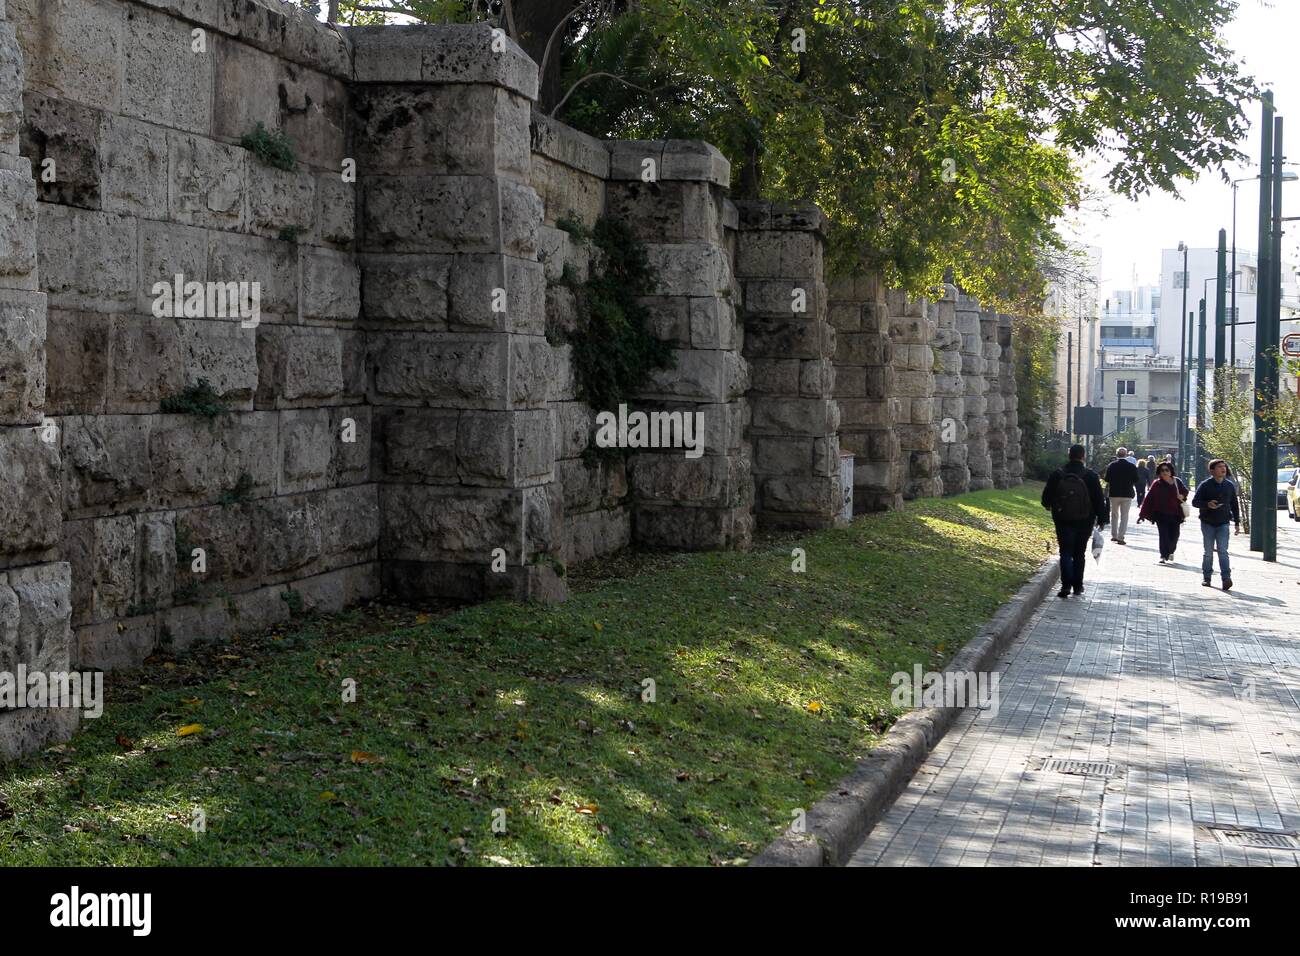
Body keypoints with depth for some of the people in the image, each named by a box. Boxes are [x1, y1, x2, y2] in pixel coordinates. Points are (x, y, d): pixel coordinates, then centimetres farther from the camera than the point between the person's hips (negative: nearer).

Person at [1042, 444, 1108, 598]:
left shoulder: (1057, 475, -4)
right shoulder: (1091, 476, -7)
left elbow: (1046, 497, 6)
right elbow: (1099, 499, -6)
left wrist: (1048, 505, 29)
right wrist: (1101, 519, 4)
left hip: (1063, 520, 0)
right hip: (1084, 521, 0)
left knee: (1065, 552, 2)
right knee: (1079, 553, 13)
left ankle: (1066, 584, -16)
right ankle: (1077, 585, 16)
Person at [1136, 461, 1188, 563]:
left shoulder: (1177, 481, 1)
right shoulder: (1157, 484, -8)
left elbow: (1185, 490, 20)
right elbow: (1149, 499, -11)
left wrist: (1182, 496, -5)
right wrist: (1142, 514, -15)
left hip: (1175, 514, 3)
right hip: (1161, 515, -3)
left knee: (1174, 535, 8)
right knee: (1164, 535, -9)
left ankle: (1170, 552, 35)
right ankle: (1163, 555, 0)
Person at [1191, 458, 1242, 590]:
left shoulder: (1230, 486, 6)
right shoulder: (1205, 485, -4)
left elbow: (1234, 505, 13)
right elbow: (1195, 502, -6)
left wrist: (1237, 523, 11)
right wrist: (1207, 504, -25)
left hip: (1223, 524, 1)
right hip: (1208, 523, -1)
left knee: (1223, 551, -11)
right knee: (1208, 552, 8)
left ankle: (1226, 578, -18)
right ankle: (1206, 577, 20)